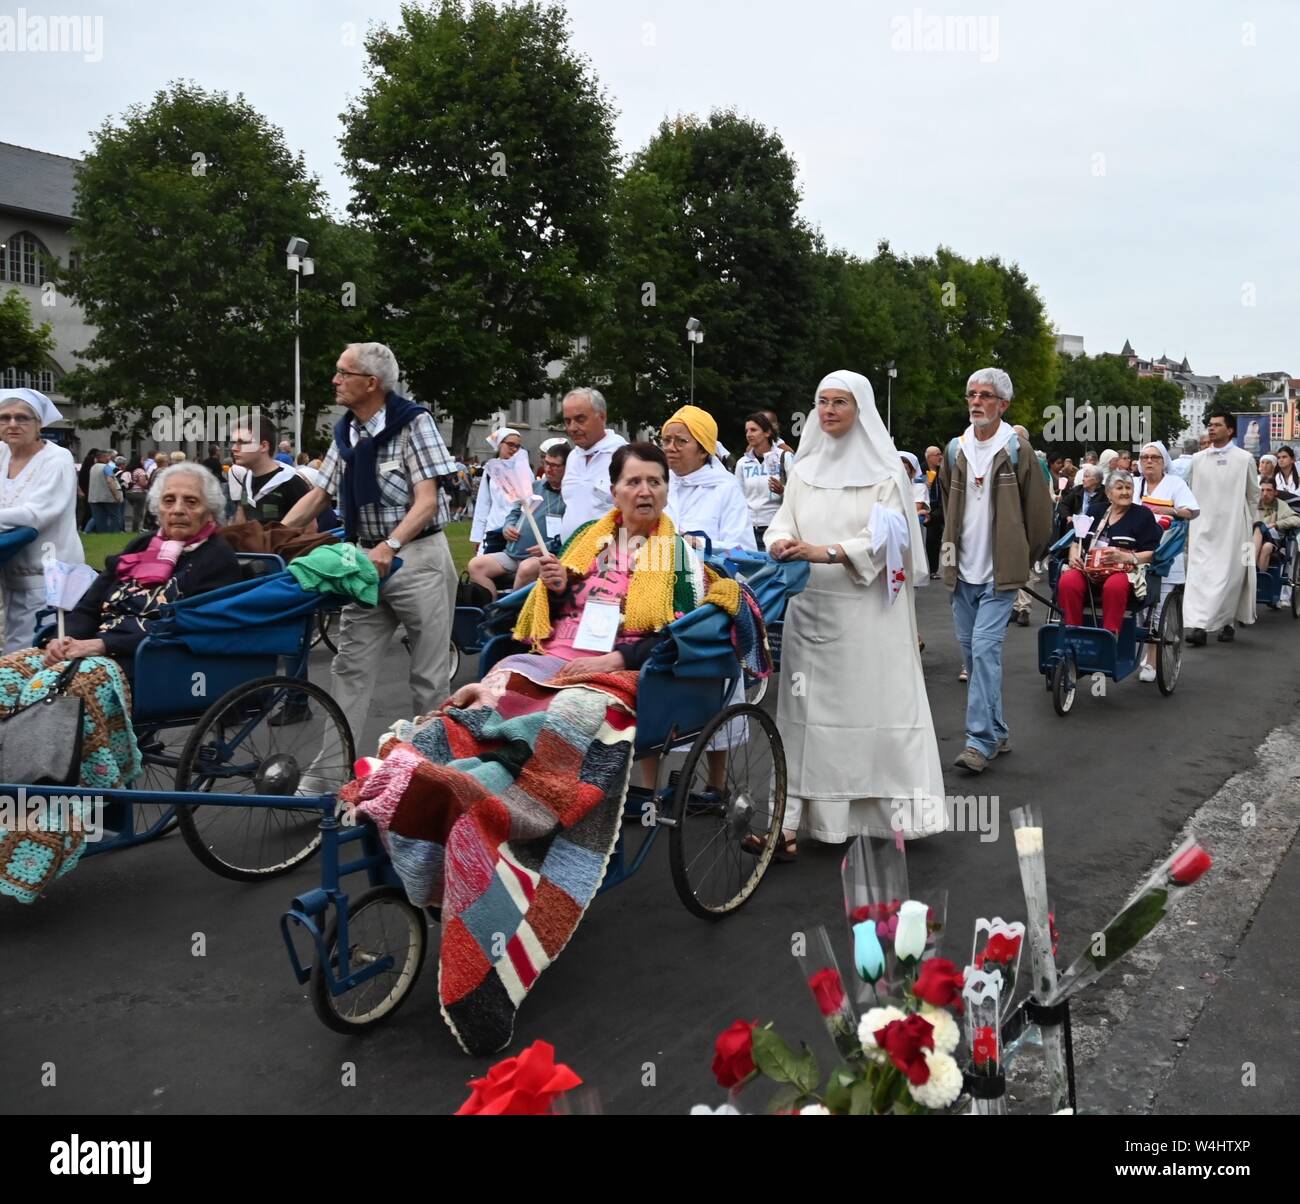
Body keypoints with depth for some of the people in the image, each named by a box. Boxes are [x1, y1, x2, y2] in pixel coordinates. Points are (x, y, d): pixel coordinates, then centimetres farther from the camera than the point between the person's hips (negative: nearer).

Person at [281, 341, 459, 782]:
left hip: (418, 555, -6)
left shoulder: (413, 423, -9)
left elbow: (427, 501, -16)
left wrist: (390, 546, -30)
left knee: (429, 671, 2)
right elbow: (318, 495, 13)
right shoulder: (345, 432, 9)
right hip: (368, 558, 6)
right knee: (350, 667, 5)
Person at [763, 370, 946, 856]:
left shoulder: (885, 471, 1)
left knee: (872, 703, -2)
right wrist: (783, 543, -18)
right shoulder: (803, 469, 14)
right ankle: (793, 819, -2)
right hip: (811, 605, 3)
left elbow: (885, 534, -9)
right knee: (807, 707, 0)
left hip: (867, 607, -3)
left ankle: (892, 811, 8)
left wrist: (826, 552, -22)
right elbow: (783, 523, 6)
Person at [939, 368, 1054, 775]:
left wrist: (1026, 559, 7)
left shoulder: (1017, 449, -7)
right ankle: (997, 731, 22)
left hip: (1000, 573, -5)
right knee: (972, 651, 9)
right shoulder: (956, 450, 7)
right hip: (962, 571, 6)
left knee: (985, 648, -14)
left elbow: (1039, 510, 0)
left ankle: (981, 740, -11)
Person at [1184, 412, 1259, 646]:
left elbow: (1253, 496, 8)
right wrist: (1190, 524, 10)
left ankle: (1228, 623, 15)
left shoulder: (1245, 459, 1)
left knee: (1230, 576, 1)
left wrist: (1249, 525, 9)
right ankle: (1198, 625, -12)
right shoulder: (1198, 459, 8)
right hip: (1202, 528, 2)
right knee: (1199, 575, -8)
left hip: (1233, 528, -2)